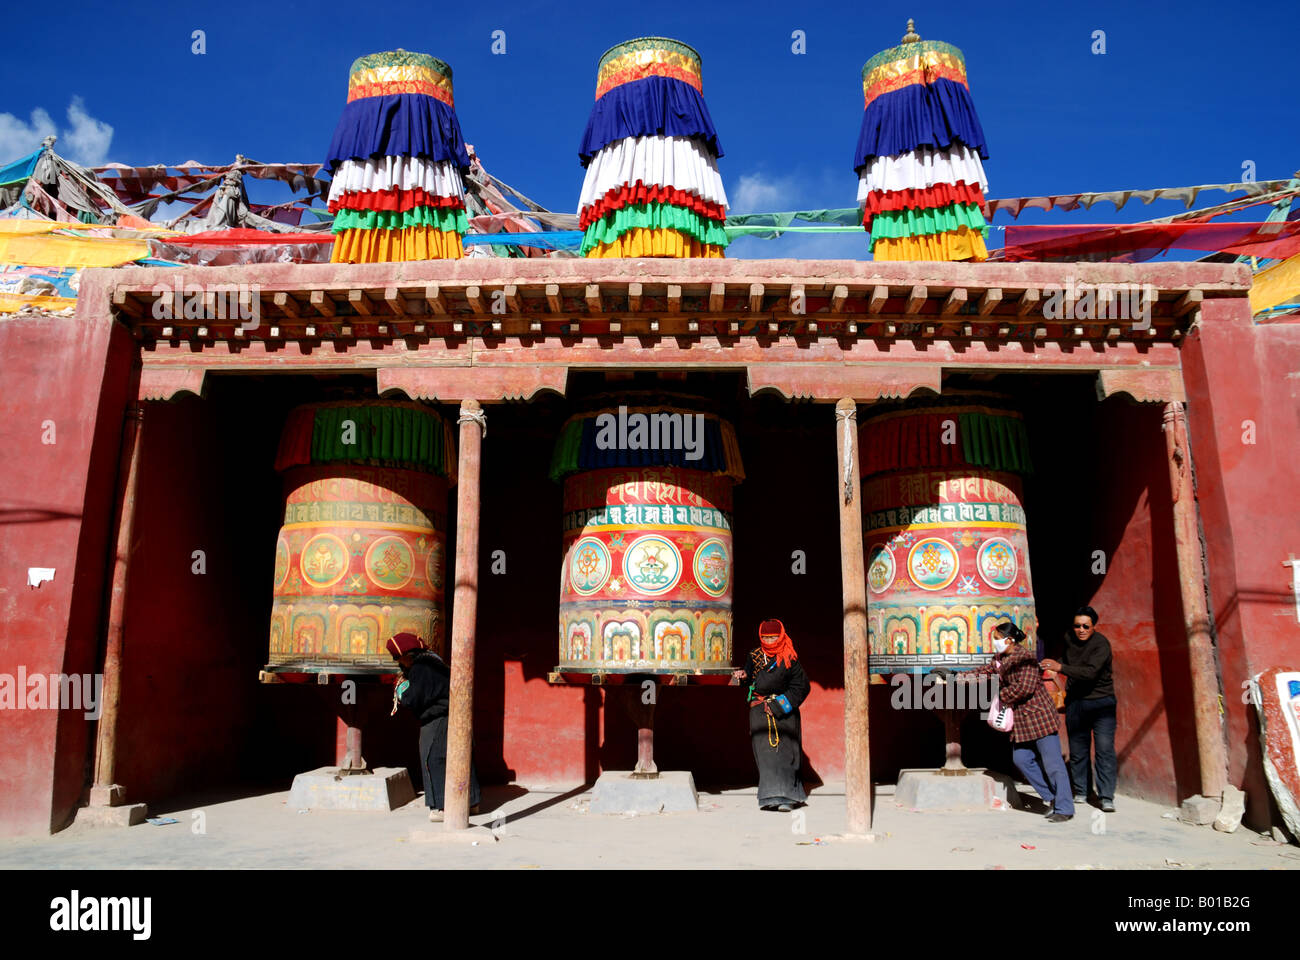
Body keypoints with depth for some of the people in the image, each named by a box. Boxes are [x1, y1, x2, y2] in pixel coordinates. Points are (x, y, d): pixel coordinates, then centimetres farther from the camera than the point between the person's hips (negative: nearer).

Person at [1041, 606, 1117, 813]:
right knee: (1078, 750, 9)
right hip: (1075, 702, 5)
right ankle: (1080, 793, 19)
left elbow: (1090, 672, -32)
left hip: (1101, 702, -5)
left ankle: (1107, 797, -7)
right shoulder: (1069, 639, 3)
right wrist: (1055, 664, 11)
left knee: (1105, 749, -11)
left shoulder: (1101, 644, -16)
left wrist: (1061, 668, -39)